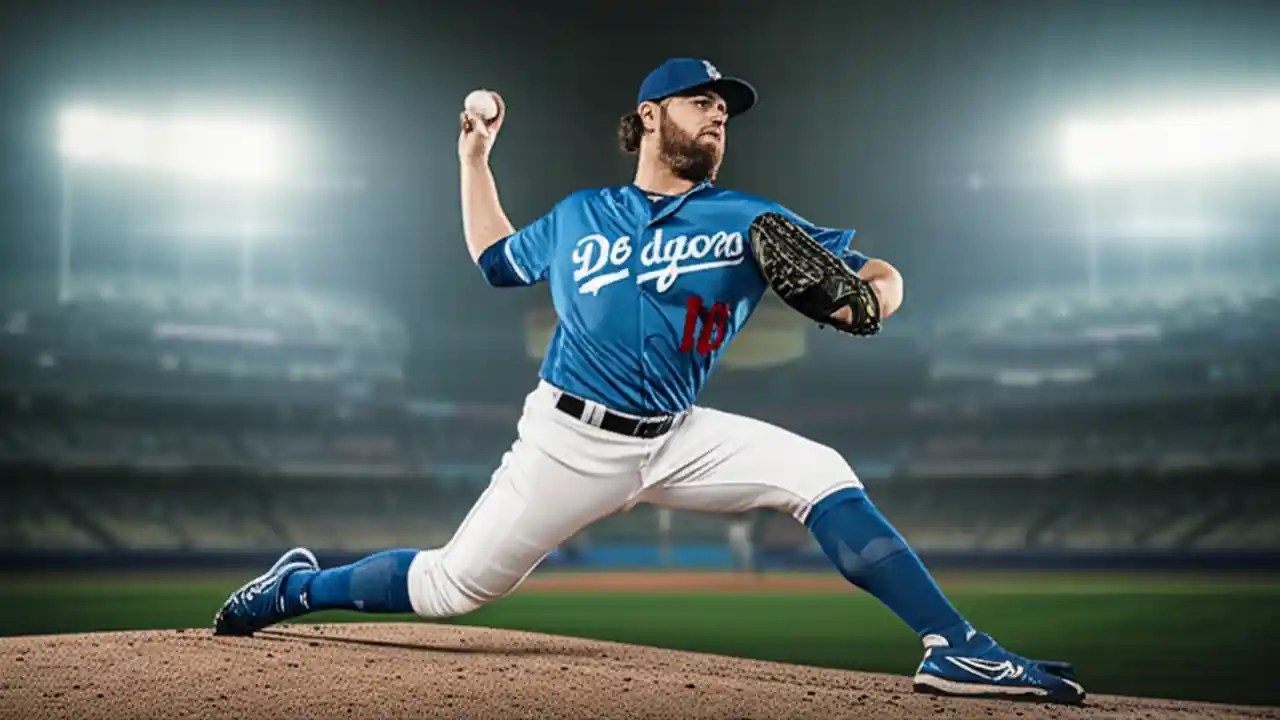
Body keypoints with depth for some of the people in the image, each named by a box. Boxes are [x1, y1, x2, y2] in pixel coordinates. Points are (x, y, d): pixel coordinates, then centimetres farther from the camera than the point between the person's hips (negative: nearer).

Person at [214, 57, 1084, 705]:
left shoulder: (750, 221, 4)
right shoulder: (577, 216, 7)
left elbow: (873, 270, 0)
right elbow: (496, 259, 25)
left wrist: (875, 290, -24)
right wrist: (474, 156, 21)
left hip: (678, 442, 1)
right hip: (570, 440, -1)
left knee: (820, 473, -18)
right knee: (454, 585, -5)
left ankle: (957, 649, -20)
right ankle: (297, 586, 20)